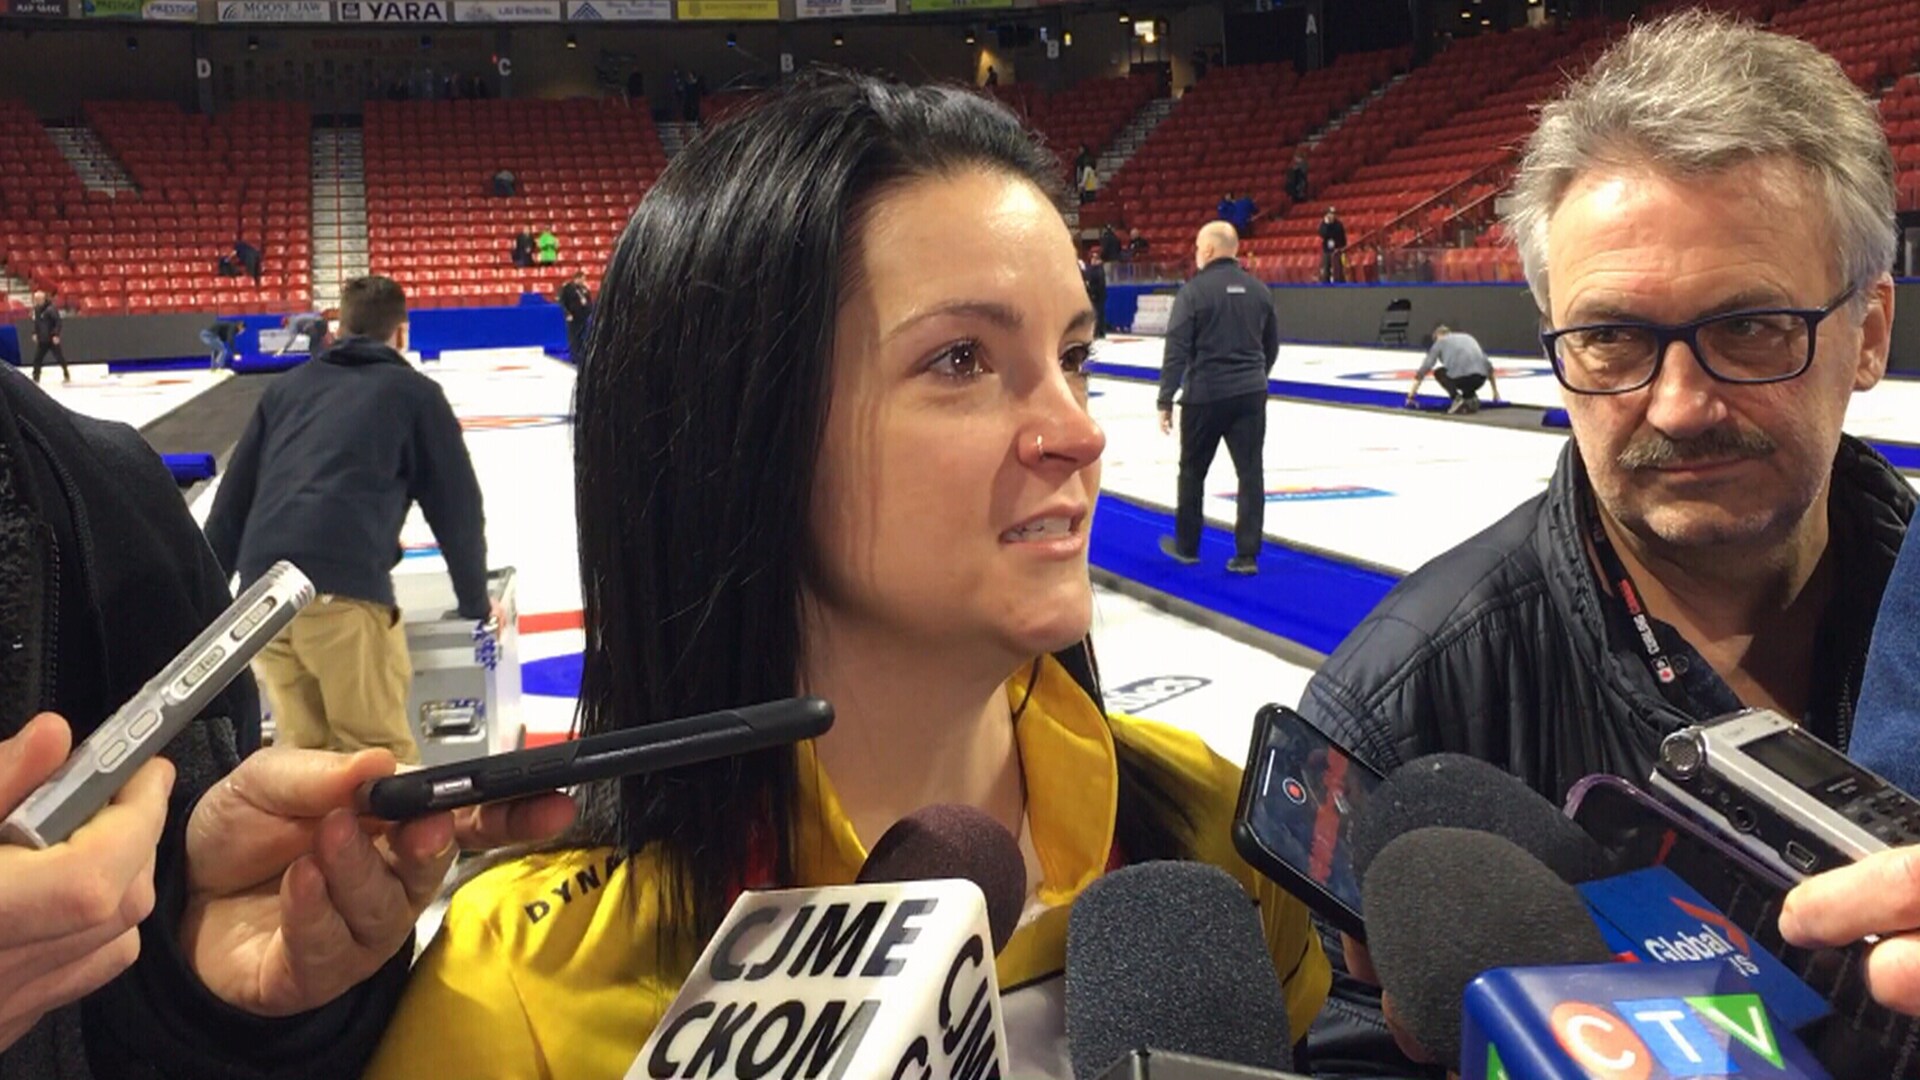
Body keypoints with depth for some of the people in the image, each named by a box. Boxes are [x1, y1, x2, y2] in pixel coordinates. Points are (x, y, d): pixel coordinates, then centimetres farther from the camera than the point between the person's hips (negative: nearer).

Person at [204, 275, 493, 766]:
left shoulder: (288, 386, 24)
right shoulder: (415, 393, 14)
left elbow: (235, 495, 24)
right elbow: (457, 506, 15)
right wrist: (475, 602, 26)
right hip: (343, 589, -4)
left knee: (303, 751, 15)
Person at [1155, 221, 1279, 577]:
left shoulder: (1194, 290, -9)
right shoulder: (1258, 289, 7)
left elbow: (1176, 351, -13)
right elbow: (1272, 345, 15)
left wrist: (1166, 400, -9)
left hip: (1205, 394, -4)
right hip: (1251, 393, 4)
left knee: (1192, 471, 13)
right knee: (1250, 472, 4)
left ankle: (1186, 545, 25)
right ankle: (1247, 554, 3)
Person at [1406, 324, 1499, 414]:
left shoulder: (1441, 341, 20)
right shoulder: (1469, 337, 32)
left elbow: (1425, 367, 15)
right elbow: (1488, 366, 31)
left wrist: (1412, 394, 18)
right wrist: (1495, 391, 38)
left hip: (1460, 377, -5)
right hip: (1480, 378, 5)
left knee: (1438, 372, 27)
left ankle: (1456, 397, 3)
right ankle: (1472, 398, 8)